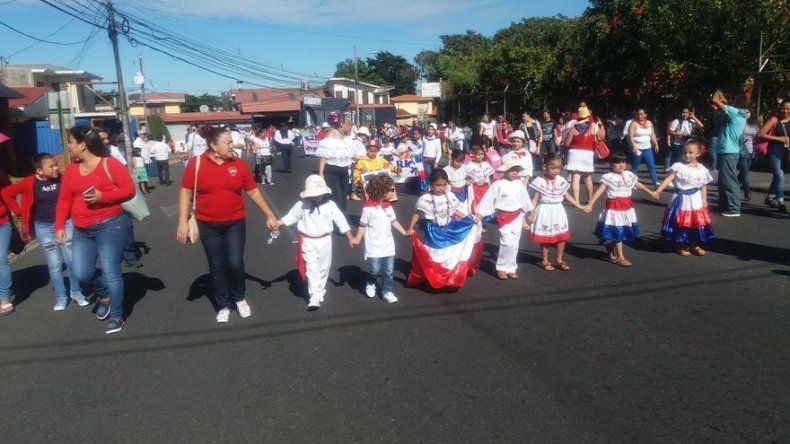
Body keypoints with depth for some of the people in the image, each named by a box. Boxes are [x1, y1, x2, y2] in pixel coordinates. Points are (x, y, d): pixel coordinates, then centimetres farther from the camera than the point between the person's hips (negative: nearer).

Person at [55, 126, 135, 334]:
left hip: (110, 226, -5)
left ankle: (116, 315, 11)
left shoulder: (110, 164, -6)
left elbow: (129, 190, -10)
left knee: (110, 272, -3)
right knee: (81, 274, -2)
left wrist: (102, 196, -21)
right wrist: (60, 226, 3)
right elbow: (64, 200, 10)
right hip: (81, 232, 5)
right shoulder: (71, 170, 10)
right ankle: (103, 294, 29)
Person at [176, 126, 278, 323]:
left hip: (235, 223, 0)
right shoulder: (196, 164, -8)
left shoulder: (239, 164, -3)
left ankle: (239, 298, 22)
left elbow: (253, 192, 4)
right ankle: (224, 306, 25)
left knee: (235, 263, -5)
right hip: (208, 226, 0)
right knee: (217, 267, 9)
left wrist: (269, 215, 3)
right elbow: (185, 192, -5)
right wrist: (183, 221, -10)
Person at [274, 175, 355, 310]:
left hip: (324, 240, 2)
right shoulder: (302, 205, -6)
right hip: (308, 242, -2)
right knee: (312, 269, -7)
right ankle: (315, 298, -8)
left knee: (323, 268, 15)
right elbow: (291, 216, 1)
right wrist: (278, 223, -13)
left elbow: (340, 220, -3)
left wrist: (350, 237, -4)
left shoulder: (330, 205, -6)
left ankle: (320, 291, 35)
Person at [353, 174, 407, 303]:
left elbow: (394, 221, 14)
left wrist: (405, 232, 14)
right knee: (375, 270, 0)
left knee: (388, 271, 7)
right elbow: (363, 225, -10)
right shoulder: (368, 207, -15)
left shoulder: (388, 206, 4)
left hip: (388, 245, 6)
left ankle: (387, 291, 19)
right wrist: (357, 239, -14)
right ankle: (370, 284, 29)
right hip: (374, 247, -5)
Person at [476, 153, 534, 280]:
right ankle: (501, 268, 2)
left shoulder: (520, 185, 5)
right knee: (508, 243, -13)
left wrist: (524, 218, 22)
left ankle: (511, 269, 20)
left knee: (514, 244, 9)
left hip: (517, 217, 5)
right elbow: (487, 200, -8)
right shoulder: (498, 185, -9)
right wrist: (479, 215, -12)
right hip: (504, 217, -5)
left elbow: (525, 201, 17)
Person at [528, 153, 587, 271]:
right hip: (545, 211, -5)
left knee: (562, 237, 8)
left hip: (558, 211, 5)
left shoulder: (561, 181, 2)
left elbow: (567, 196, 12)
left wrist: (580, 207, 14)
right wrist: (531, 213, -21)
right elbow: (535, 198, -13)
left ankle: (559, 260, 24)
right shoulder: (541, 182, -14)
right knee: (545, 237, 4)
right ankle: (545, 261, 19)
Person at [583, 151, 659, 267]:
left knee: (624, 231, 13)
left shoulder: (629, 175, 7)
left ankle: (611, 253, 31)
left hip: (627, 207, 6)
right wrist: (590, 204, -26)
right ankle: (620, 257, 6)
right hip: (613, 207, -6)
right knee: (617, 232, -2)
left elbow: (638, 185, 22)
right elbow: (599, 191, -17)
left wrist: (651, 193, 33)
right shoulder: (608, 177, -11)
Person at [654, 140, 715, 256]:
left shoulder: (702, 169, -1)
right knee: (680, 223, 5)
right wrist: (657, 191, -25)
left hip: (695, 200, 2)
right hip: (681, 199, -2)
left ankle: (694, 245, 28)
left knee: (696, 222, 10)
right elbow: (668, 179, -14)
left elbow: (703, 186, 4)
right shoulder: (678, 166, -8)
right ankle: (680, 246, 21)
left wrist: (704, 201, 1)